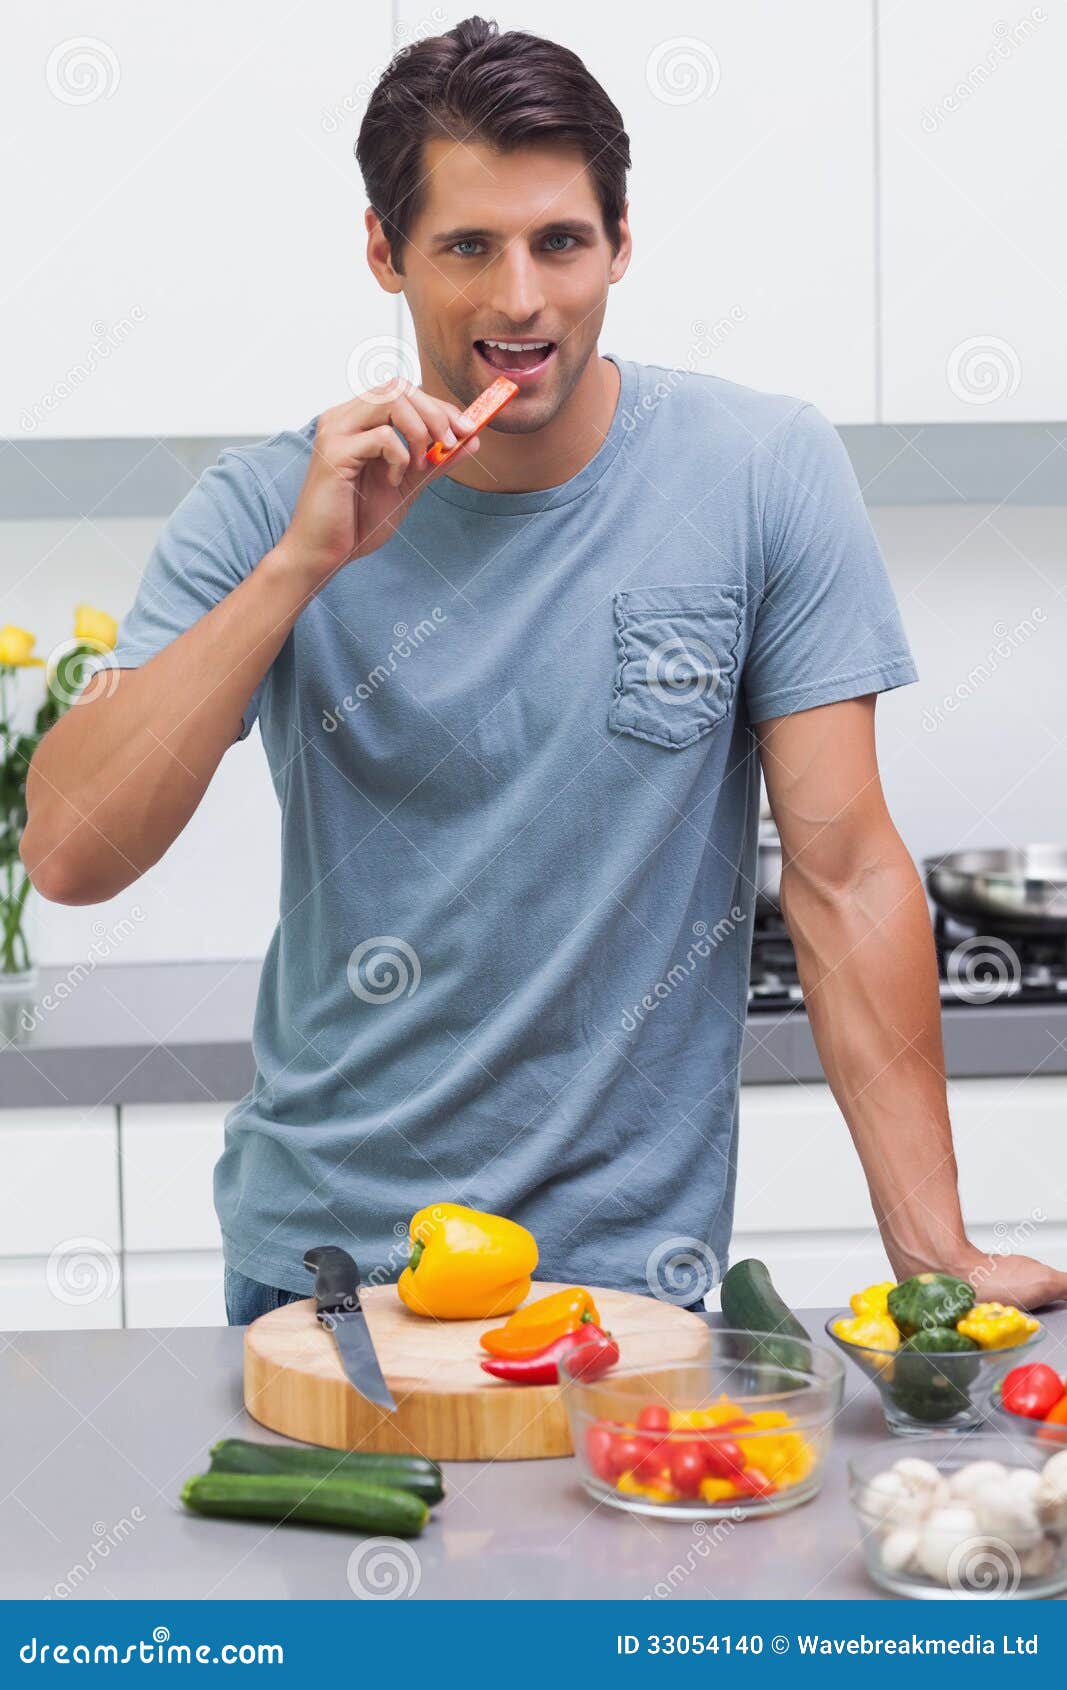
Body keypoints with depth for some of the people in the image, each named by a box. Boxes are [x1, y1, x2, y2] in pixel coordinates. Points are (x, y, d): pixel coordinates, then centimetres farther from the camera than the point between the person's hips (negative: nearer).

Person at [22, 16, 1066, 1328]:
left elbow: (843, 874, -8)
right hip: (324, 1245, 1)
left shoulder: (767, 475, -8)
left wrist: (933, 1251, -13)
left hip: (633, 1258, -1)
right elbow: (68, 855, -15)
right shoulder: (262, 509, -6)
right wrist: (301, 564, -23)